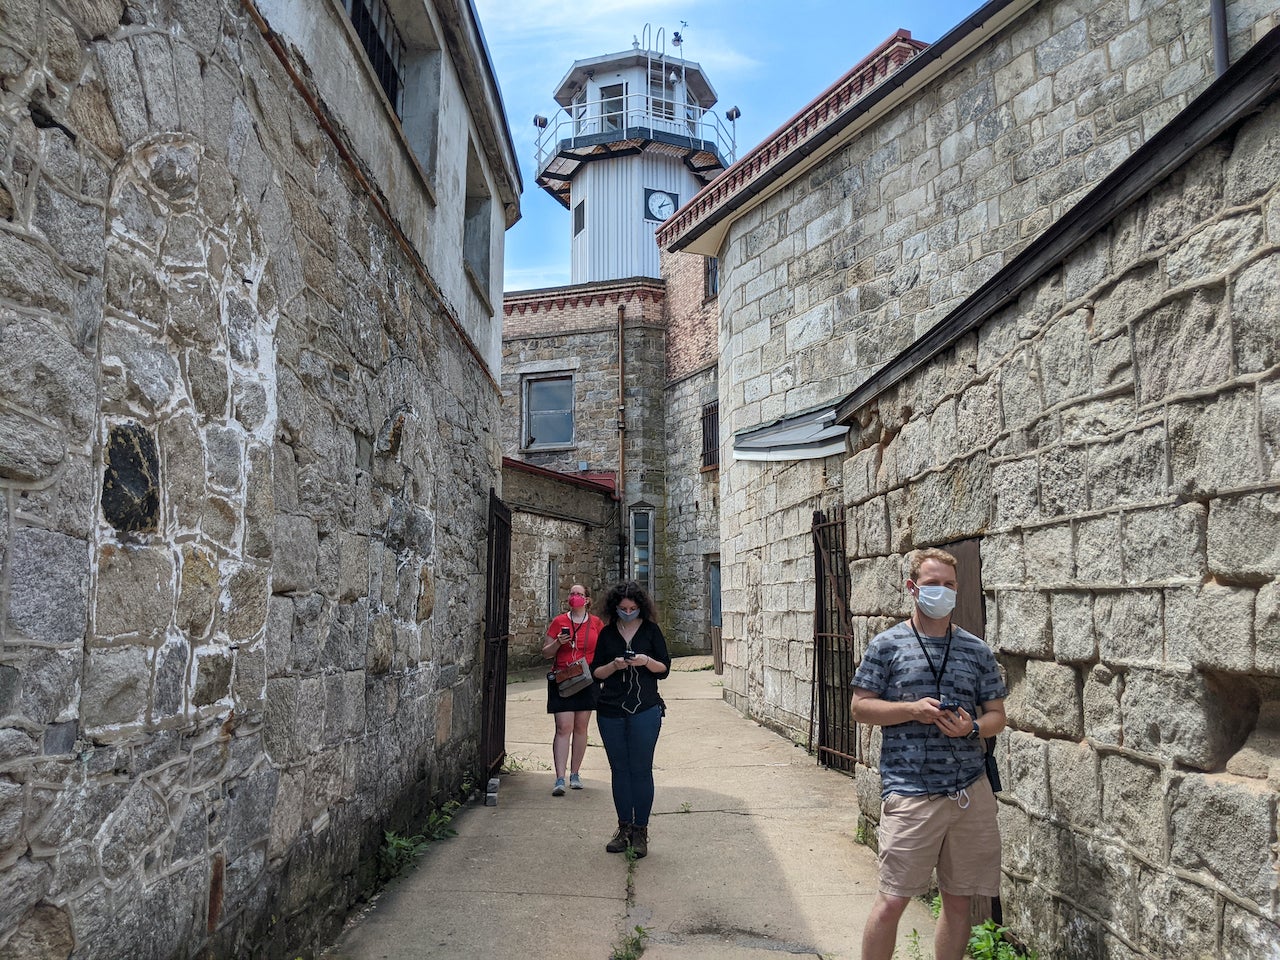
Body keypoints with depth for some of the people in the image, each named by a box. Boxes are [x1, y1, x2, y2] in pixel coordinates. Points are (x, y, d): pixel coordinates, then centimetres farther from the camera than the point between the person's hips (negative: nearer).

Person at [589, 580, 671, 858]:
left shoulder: (651, 631, 4)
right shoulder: (607, 633, 8)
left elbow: (665, 668, 4)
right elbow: (596, 673, 8)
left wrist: (646, 661, -15)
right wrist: (614, 665, -11)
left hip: (645, 710, -2)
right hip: (610, 711, 2)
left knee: (641, 770, 0)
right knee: (619, 770, 9)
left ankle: (640, 831, 10)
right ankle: (624, 828, 19)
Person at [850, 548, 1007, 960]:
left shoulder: (978, 651, 9)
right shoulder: (888, 645, 0)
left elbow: (997, 715, 12)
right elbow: (861, 707, 0)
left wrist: (972, 727, -10)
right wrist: (913, 710, -14)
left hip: (972, 793, 4)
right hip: (910, 794, -3)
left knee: (958, 901, 12)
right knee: (892, 901, -3)